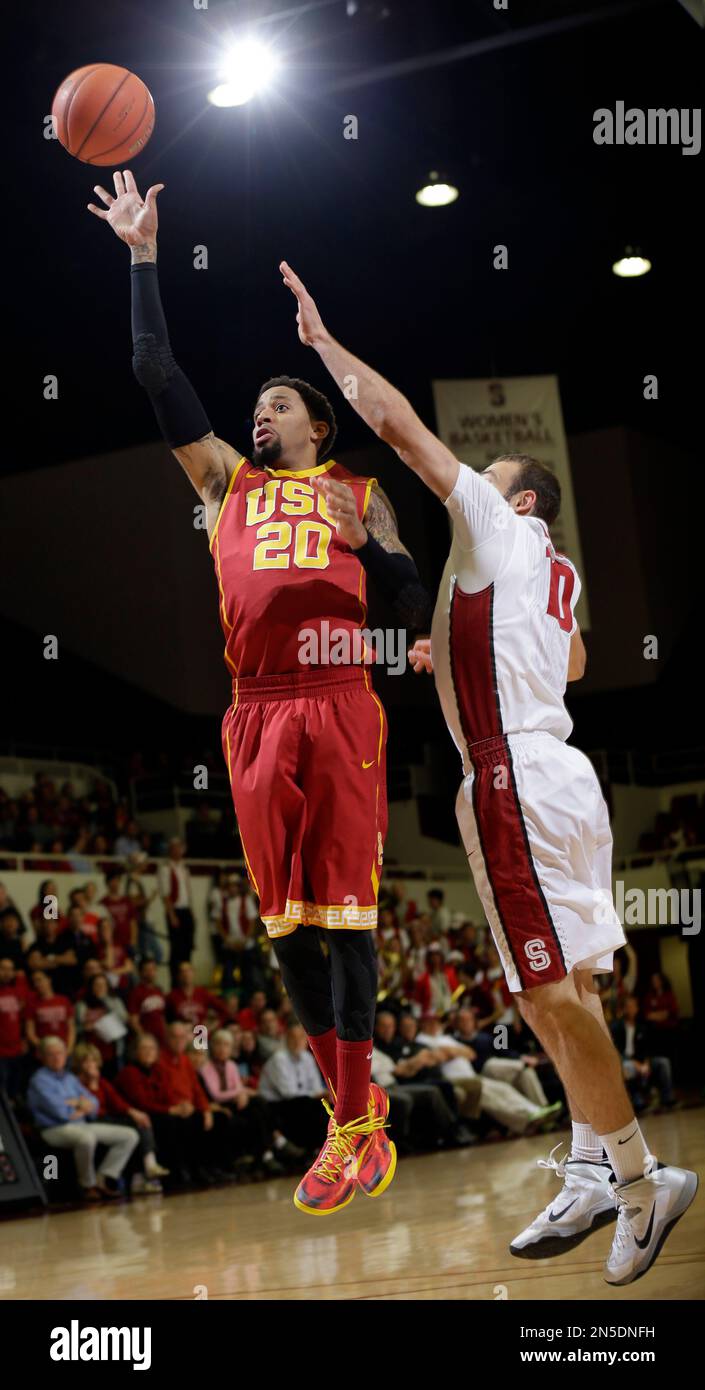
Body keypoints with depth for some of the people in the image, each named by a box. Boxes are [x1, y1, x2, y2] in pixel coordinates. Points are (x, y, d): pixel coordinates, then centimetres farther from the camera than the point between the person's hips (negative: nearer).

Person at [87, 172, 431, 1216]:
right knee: (286, 919, 3)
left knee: (342, 910, -7)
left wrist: (364, 543, -5)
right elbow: (157, 372, 13)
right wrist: (143, 255, 11)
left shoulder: (360, 494, 16)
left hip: (341, 709, -3)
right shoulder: (228, 480, 19)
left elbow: (413, 603, 12)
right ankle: (353, 1106, 13)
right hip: (257, 715, 3)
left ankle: (356, 1122, -4)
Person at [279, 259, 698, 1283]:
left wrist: (322, 338, 4)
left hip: (516, 782, -10)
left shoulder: (495, 529, -3)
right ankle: (594, 1174, 18)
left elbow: (394, 421, -6)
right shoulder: (557, 573, 20)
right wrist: (462, 652, 38)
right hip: (560, 772, 10)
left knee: (549, 993, -7)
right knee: (567, 987, 12)